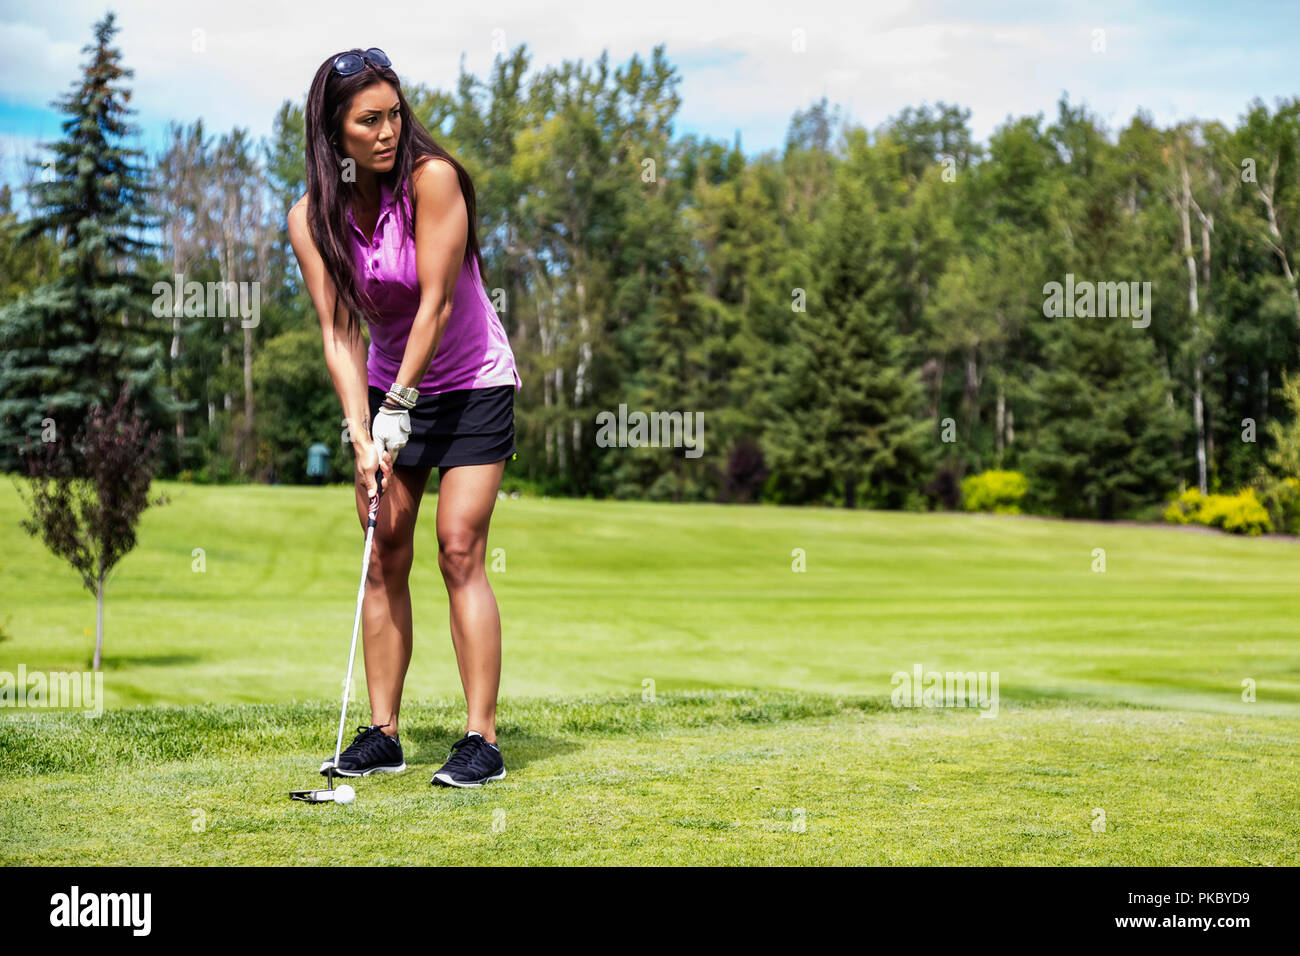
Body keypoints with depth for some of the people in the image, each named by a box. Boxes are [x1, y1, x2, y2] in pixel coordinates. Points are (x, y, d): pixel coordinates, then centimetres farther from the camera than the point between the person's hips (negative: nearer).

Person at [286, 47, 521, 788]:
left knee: (460, 550, -12)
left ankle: (483, 739, -9)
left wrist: (400, 406, -22)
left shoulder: (432, 178, -20)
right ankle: (383, 733, 8)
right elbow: (339, 332, -11)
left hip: (473, 382, -4)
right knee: (385, 556, 2)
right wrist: (362, 436, -21)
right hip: (390, 386, 4)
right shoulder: (311, 217, -7)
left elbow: (436, 303, -20)